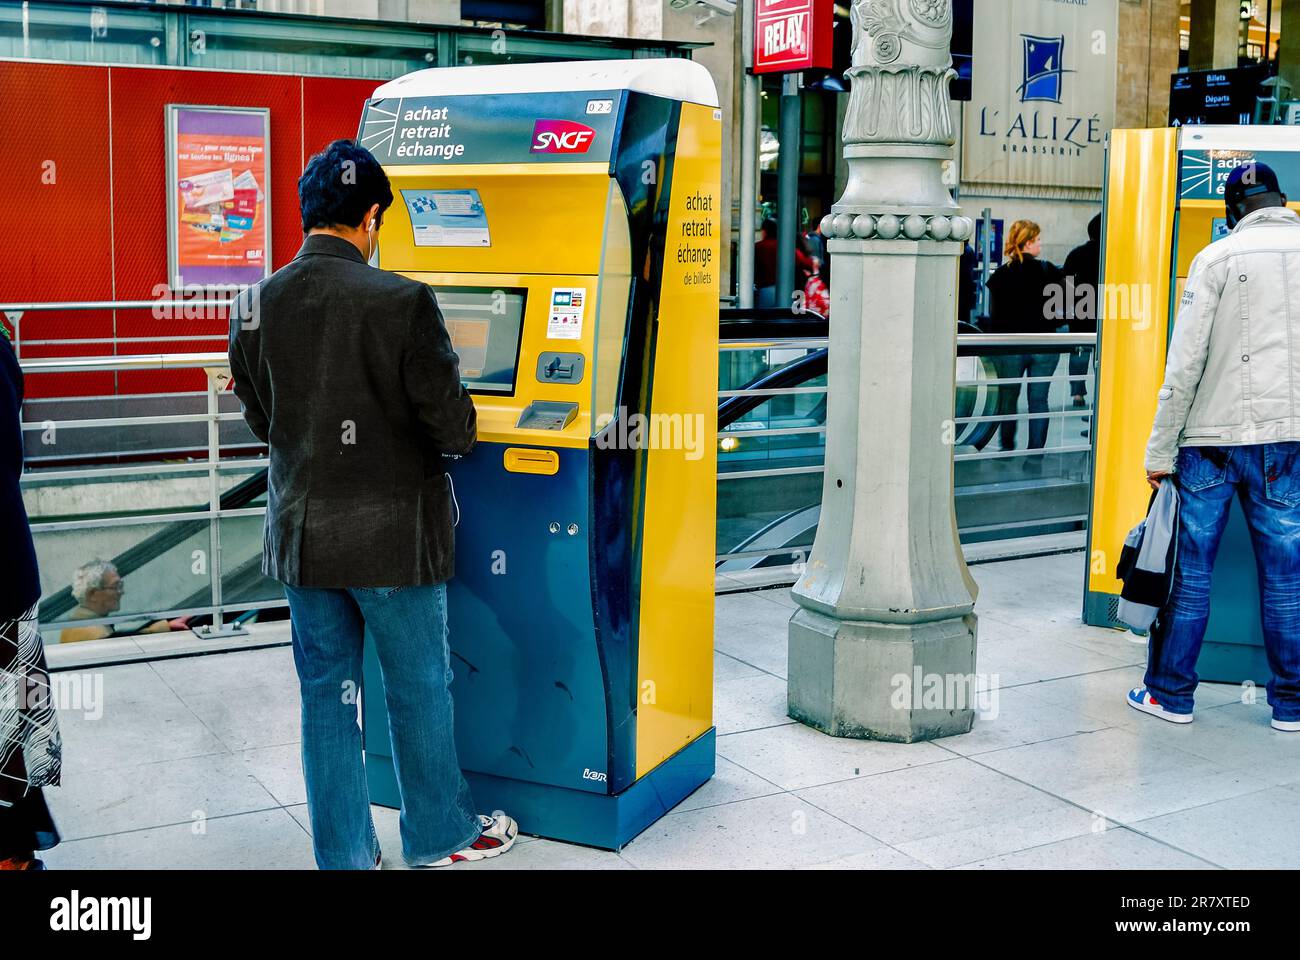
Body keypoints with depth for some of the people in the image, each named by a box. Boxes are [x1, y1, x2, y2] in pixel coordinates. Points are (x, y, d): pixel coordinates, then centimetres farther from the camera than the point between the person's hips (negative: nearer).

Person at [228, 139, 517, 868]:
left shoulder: (256, 306, -2)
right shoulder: (402, 302, -18)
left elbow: (261, 419, 7)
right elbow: (453, 426, -15)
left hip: (302, 532, 4)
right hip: (392, 534, -4)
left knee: (327, 693, 14)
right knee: (420, 690, 13)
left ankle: (346, 854, 24)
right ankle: (442, 834, 30)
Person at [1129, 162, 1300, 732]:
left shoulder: (1217, 258, -3)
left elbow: (1185, 364, -8)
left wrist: (1160, 450, -4)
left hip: (1213, 436, -3)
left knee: (1190, 569, 6)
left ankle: (1170, 694, 14)